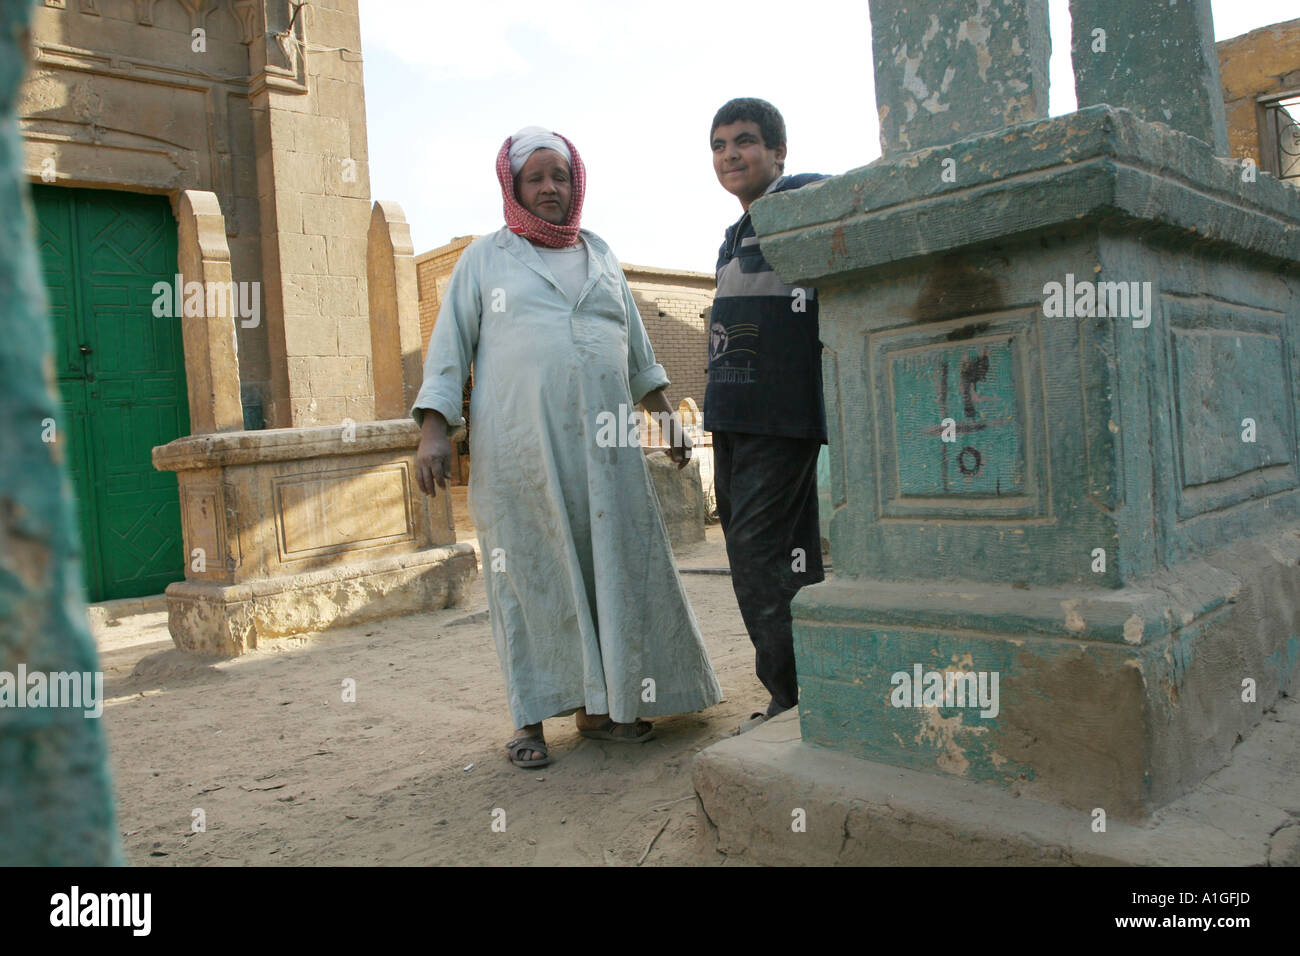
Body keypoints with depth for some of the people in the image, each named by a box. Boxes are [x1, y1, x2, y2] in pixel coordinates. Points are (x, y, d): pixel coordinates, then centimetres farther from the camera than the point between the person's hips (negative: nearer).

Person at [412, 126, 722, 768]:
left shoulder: (600, 255, 20)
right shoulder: (485, 257, 10)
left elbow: (637, 344, 24)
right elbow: (449, 346, 4)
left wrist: (665, 412, 18)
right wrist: (433, 430, -7)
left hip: (603, 444, 3)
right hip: (518, 448, -3)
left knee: (615, 569, 2)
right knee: (528, 573, -1)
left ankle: (600, 706, 14)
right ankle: (531, 718, 10)